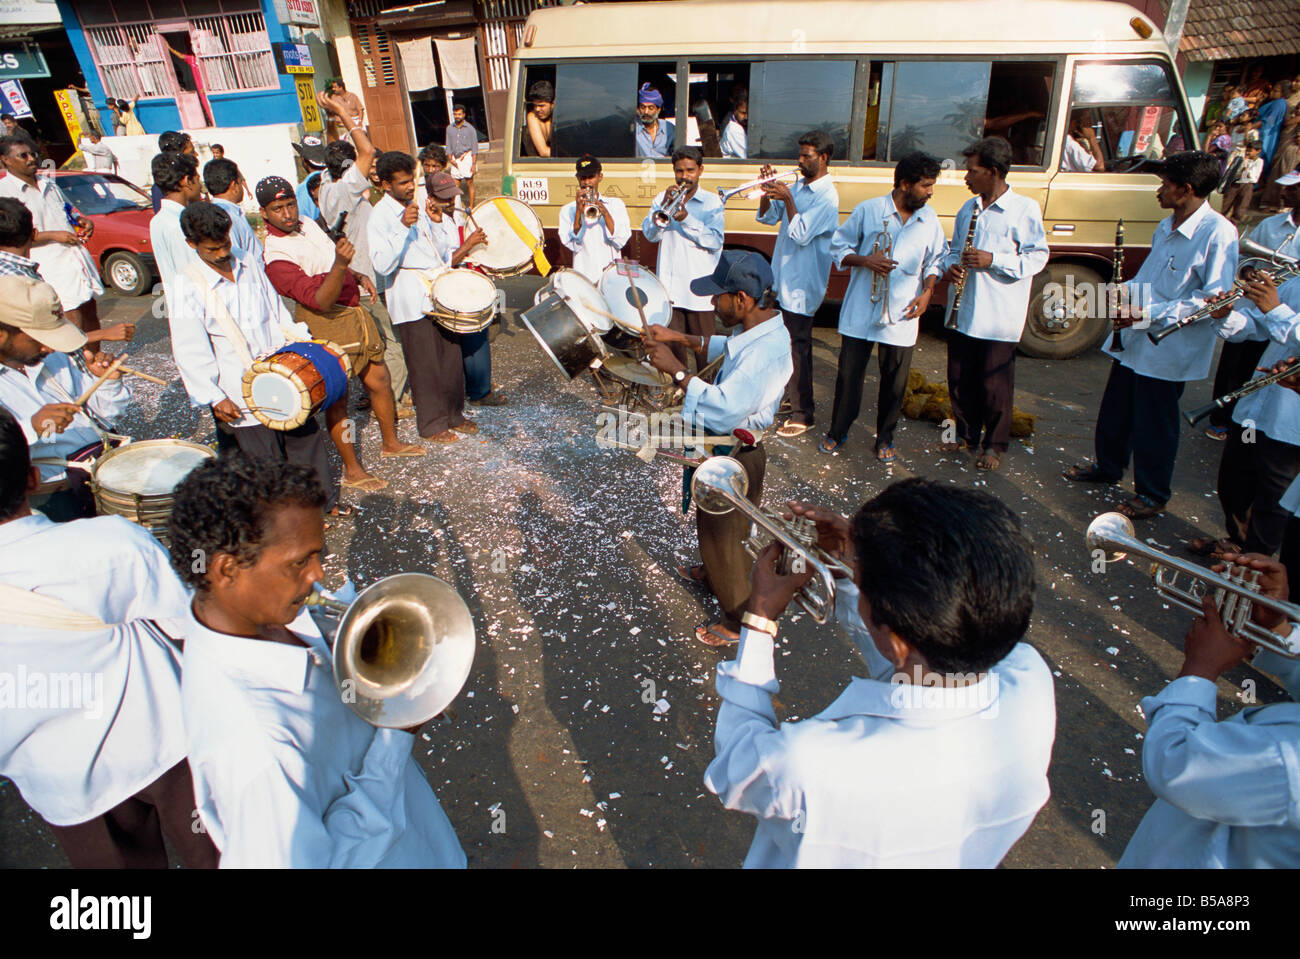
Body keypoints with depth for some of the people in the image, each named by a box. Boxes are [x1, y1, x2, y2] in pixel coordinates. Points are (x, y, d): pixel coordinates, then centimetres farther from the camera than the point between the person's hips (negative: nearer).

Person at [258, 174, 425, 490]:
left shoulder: (307, 223, 5)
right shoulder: (275, 257, -21)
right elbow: (320, 300, -31)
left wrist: (359, 277, 12)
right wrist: (340, 264, -43)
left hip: (353, 313, 9)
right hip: (325, 325, -8)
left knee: (379, 380, 16)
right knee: (336, 398, 1)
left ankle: (391, 443, 36)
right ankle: (352, 471, 12)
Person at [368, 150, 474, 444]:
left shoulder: (416, 206, 14)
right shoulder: (380, 216, -10)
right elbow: (382, 266, -22)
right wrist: (403, 227, -27)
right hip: (411, 302, -7)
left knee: (451, 358, 11)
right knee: (425, 366, -1)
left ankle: (454, 414, 26)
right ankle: (432, 424, 13)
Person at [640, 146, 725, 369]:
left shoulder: (712, 202, 4)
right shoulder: (662, 198, 12)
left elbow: (715, 241, -9)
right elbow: (650, 234, 0)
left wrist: (686, 219, -19)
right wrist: (663, 207, -15)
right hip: (670, 287, 2)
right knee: (673, 345, 5)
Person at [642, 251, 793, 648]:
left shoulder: (765, 350, -33)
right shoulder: (760, 329, -2)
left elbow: (724, 408, -42)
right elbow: (722, 348, 19)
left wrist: (676, 369, -33)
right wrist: (679, 338, 6)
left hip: (734, 458, -9)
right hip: (723, 447, 9)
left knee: (726, 533, 10)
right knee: (712, 523, 30)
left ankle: (740, 619, 32)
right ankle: (712, 574, 59)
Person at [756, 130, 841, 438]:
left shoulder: (826, 196, -14)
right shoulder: (797, 187, 12)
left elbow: (801, 235, -22)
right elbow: (768, 218, 13)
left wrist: (787, 199, -20)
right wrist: (768, 192, -3)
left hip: (802, 283, -9)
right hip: (782, 277, 9)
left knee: (798, 347, -6)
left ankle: (803, 414, 3)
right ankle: (788, 393, 37)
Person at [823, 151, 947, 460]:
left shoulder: (930, 219, 7)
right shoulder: (867, 210, -3)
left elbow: (936, 260, 15)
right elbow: (838, 247, 2)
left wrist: (927, 291, -1)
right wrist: (864, 260, -16)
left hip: (901, 315, 2)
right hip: (860, 310, -2)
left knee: (895, 380, 6)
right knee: (849, 372, 5)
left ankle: (885, 438, 23)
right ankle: (837, 432, 23)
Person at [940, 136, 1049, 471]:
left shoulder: (1025, 209, -6)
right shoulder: (968, 209, 12)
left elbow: (1037, 257, -8)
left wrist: (993, 260, -20)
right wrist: (950, 267, -3)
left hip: (999, 316, -6)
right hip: (962, 313, 6)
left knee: (994, 384, 1)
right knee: (960, 378, 12)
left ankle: (995, 445, 17)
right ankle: (966, 434, 30)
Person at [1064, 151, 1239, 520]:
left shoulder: (1217, 233, -17)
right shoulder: (1167, 226, 11)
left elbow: (1215, 299, -22)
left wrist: (1148, 313, -24)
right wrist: (1127, 289, 3)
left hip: (1168, 350, -8)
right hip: (1133, 339, 8)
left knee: (1154, 424, 4)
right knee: (1115, 410, 19)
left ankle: (1153, 493, 21)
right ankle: (1108, 467, 40)